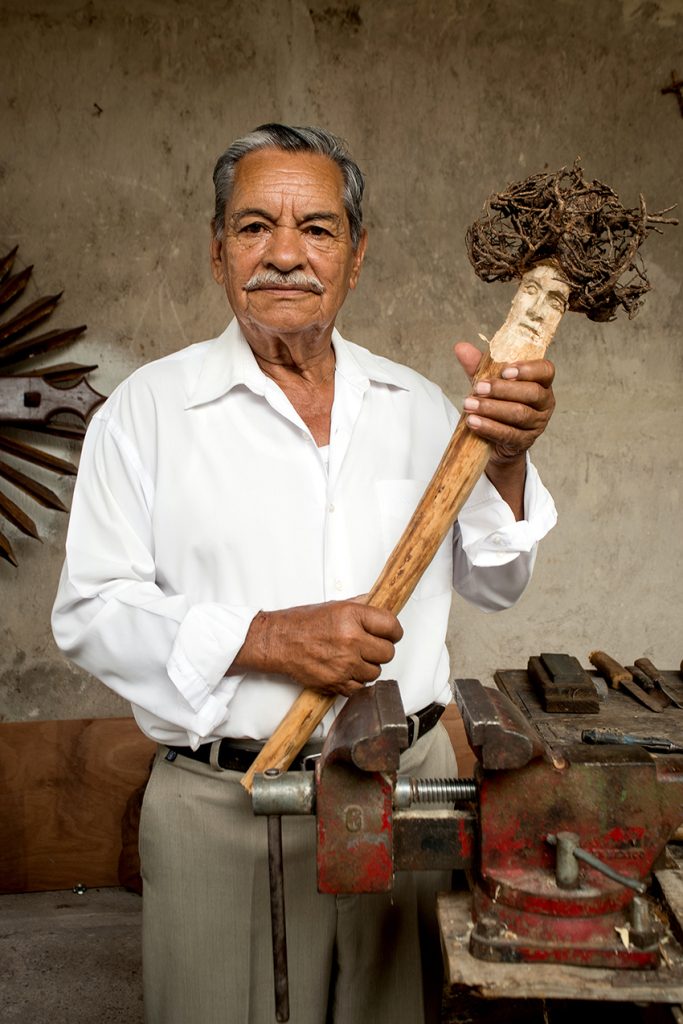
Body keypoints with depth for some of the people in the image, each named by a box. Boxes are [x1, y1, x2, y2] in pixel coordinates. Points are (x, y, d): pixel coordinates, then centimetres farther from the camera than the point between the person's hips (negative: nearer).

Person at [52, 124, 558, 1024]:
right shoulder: (148, 408, -3)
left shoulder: (417, 405, 6)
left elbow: (494, 585, 7)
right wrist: (267, 639, -20)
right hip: (224, 807, -2)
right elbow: (92, 611, -8)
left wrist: (505, 458, -10)